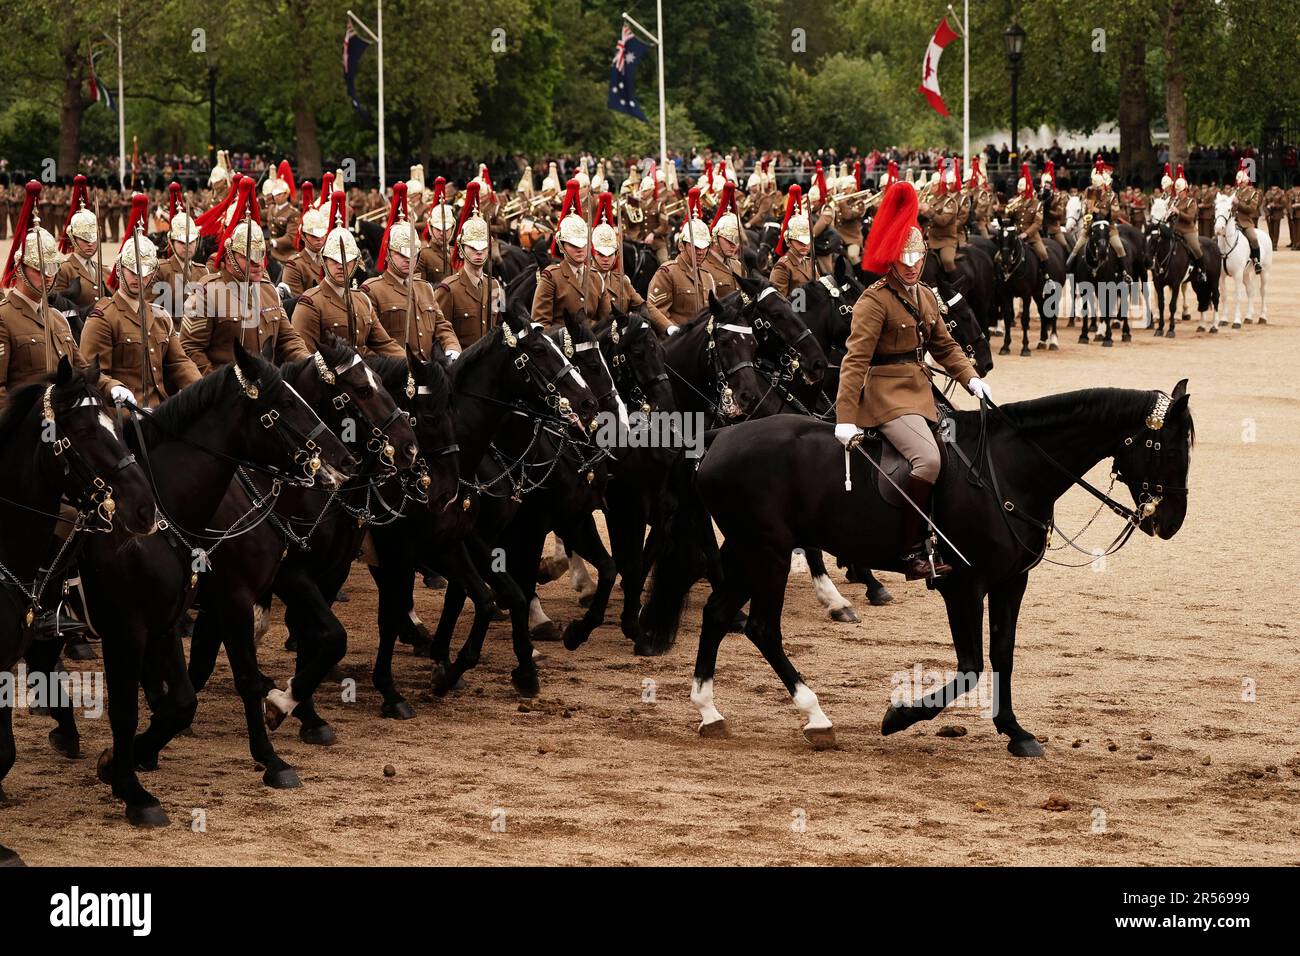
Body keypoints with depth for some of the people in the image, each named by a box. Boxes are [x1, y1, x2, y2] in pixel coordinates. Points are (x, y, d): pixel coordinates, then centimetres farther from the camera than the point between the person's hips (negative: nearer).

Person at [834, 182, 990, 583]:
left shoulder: (926, 296, 13)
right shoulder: (875, 300, -12)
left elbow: (944, 345, 20)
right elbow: (855, 359, -18)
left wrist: (971, 379, 3)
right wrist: (846, 418, -26)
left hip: (920, 390, 9)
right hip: (886, 394, -9)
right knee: (928, 458, -26)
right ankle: (913, 552, -21)